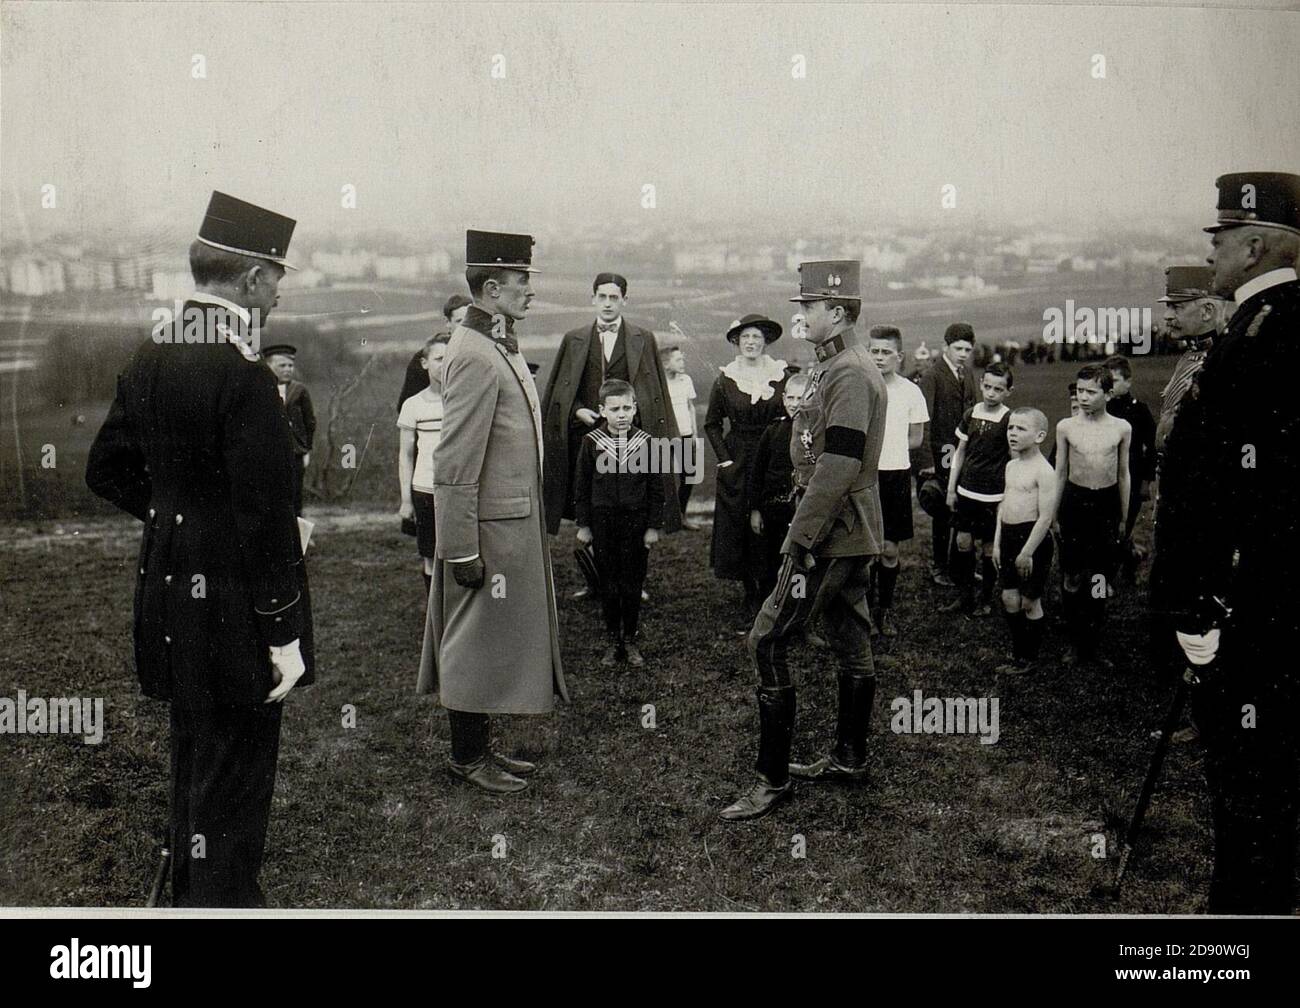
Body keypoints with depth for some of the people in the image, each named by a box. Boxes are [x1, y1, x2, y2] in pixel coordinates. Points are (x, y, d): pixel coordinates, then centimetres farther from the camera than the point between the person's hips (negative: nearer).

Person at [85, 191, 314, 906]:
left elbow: (107, 470, 14)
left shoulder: (150, 357, 4)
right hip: (232, 602, -9)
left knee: (193, 758, 24)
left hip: (168, 590, 9)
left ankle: (190, 897, 41)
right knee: (232, 775, 3)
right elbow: (265, 515, -23)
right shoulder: (242, 372, -22)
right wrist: (284, 632, -17)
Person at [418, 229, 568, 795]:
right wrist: (462, 550, -21)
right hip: (490, 530, -10)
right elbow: (455, 464, -22)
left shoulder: (500, 347, 12)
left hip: (513, 523, 10)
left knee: (494, 640, 17)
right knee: (477, 639, 2)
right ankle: (467, 757, 16)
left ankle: (479, 747, 28)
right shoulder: (474, 356, -19)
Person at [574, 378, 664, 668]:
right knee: (608, 584, 8)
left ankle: (631, 640, 20)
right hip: (602, 522, 0)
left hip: (636, 522, 0)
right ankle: (613, 640, 20)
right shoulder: (591, 442, -3)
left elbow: (656, 487, 2)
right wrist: (583, 524, 2)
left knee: (633, 584, 6)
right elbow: (582, 486, 3)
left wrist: (654, 526, 0)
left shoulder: (645, 442, -3)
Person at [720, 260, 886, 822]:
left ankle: (774, 777, -3)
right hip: (852, 536, 11)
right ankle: (849, 759, 27)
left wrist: (800, 538, -22)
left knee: (768, 641, -9)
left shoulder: (849, 375, -18)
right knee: (850, 643, 16)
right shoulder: (835, 367, 14)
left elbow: (836, 469, -24)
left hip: (830, 536, -11)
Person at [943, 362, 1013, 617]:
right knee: (963, 542, 7)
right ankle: (965, 596, 21)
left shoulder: (1009, 420, -9)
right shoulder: (971, 414, 4)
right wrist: (951, 488, 10)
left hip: (993, 495, -4)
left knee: (989, 546, 4)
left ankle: (986, 600, 19)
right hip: (966, 491, 4)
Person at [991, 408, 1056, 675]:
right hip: (1009, 535, 8)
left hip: (1032, 538, -7)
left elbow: (1046, 517, -18)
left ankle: (1029, 658, 18)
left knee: (1030, 601, 5)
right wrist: (997, 543, 14)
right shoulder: (1011, 466, 10)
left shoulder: (1043, 471, -15)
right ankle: (1018, 653, 24)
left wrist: (1027, 552, -18)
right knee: (1009, 598, 11)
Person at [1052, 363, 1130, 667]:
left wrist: (1124, 518, 12)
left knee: (1100, 580, 2)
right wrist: (1053, 515, 8)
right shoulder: (1066, 427, -1)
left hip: (1106, 505, 0)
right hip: (1074, 502, 0)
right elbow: (1060, 473, 7)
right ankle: (1077, 644, 16)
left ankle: (1091, 645, 13)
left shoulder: (1121, 428, 0)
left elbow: (1123, 474, 9)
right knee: (1073, 578, 4)